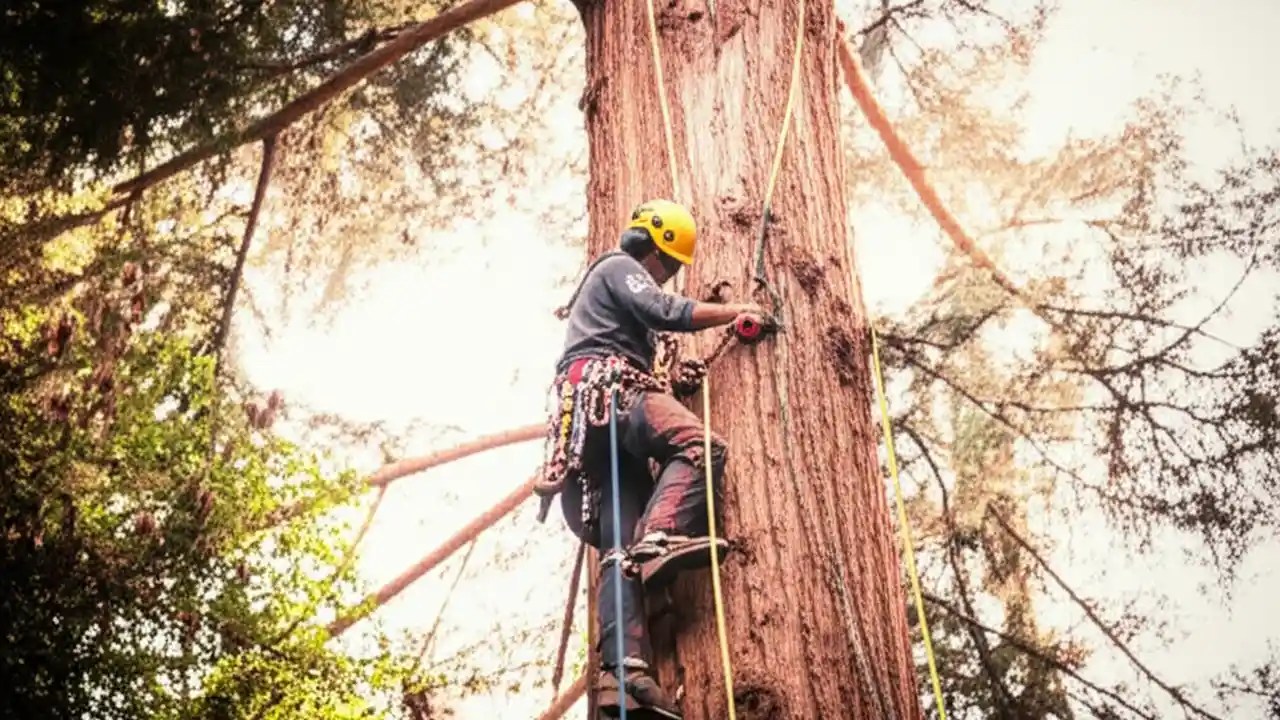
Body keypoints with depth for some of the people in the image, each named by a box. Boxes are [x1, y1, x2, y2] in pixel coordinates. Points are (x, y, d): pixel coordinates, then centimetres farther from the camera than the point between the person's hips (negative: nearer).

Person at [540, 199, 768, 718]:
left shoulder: (618, 284, 41)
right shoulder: (618, 267, 13)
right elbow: (664, 311, -7)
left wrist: (674, 379, 17)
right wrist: (734, 313, 1)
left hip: (594, 413, 9)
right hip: (603, 390, -9)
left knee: (620, 548, -9)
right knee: (700, 445, -29)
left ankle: (622, 671, -24)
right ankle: (659, 538, -48)